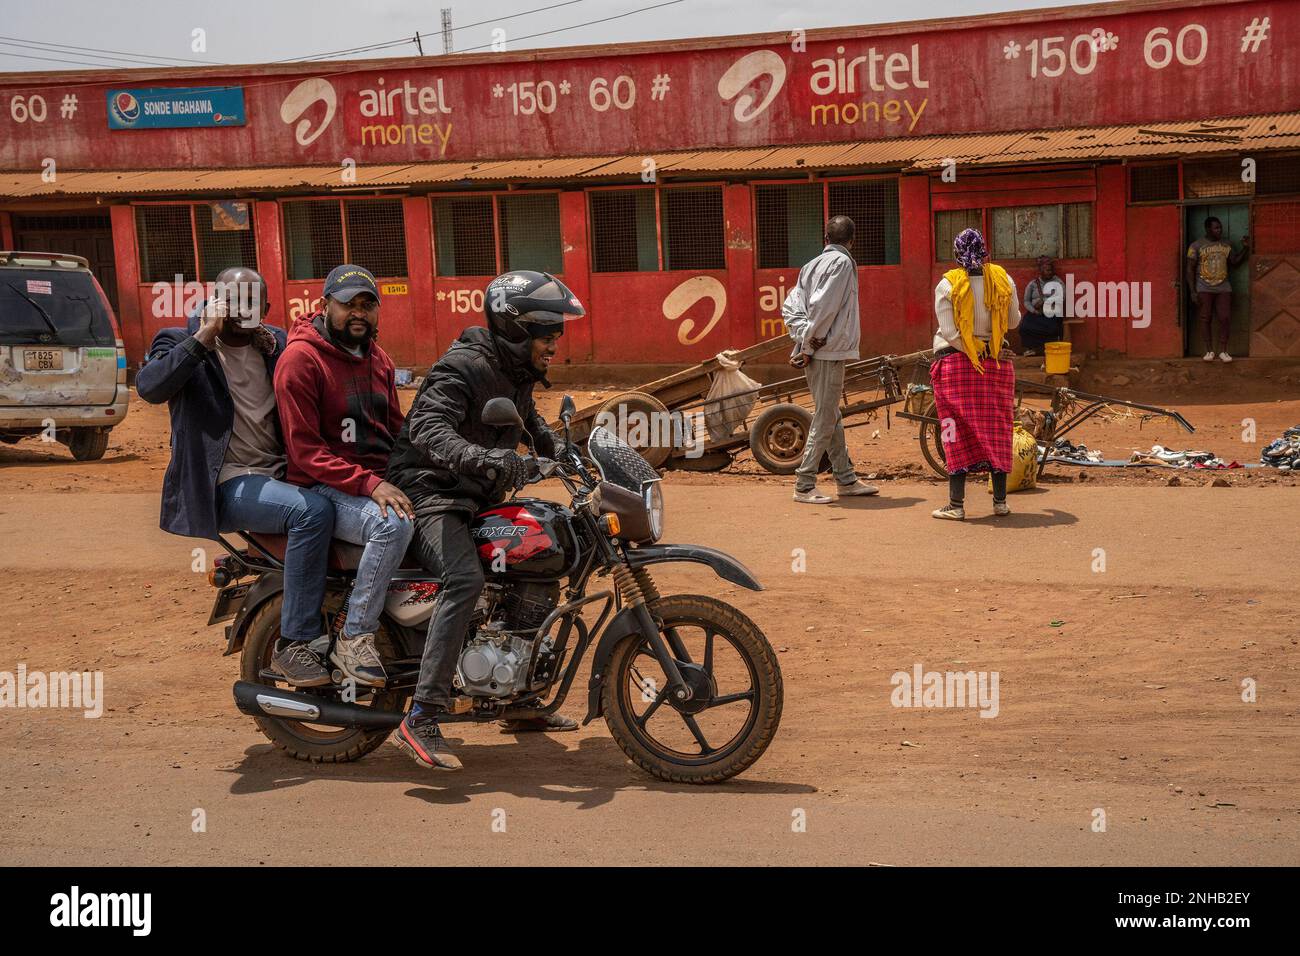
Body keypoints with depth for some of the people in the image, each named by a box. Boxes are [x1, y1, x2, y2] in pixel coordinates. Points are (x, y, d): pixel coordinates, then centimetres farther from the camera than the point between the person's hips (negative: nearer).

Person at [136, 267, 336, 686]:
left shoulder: (277, 344, 18)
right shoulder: (181, 342, 2)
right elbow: (149, 387, -20)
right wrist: (204, 337, -21)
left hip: (280, 472, 7)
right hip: (226, 484, -7)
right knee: (312, 512, -32)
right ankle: (293, 645, -23)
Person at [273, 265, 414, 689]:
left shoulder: (377, 358, 16)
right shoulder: (300, 359, -10)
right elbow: (305, 450, -15)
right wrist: (369, 484, -26)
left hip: (382, 480, 8)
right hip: (326, 489, -8)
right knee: (394, 524, -35)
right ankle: (354, 638, -20)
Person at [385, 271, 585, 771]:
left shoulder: (519, 373, 12)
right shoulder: (463, 367, -18)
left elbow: (530, 422, 33)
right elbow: (427, 428, -34)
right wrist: (484, 459, -50)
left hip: (478, 498, 10)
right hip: (430, 493, -10)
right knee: (466, 579, -32)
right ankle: (421, 719, -32)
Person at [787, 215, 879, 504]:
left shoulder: (812, 265, 15)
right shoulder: (842, 262, -8)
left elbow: (794, 306, 8)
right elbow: (823, 307, -18)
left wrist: (805, 343, -1)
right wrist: (808, 346, -12)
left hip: (816, 352, 9)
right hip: (829, 352, -9)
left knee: (831, 417, 14)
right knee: (824, 419, -6)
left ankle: (846, 479, 22)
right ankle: (804, 486, -4)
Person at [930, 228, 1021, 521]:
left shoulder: (947, 285, -8)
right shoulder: (1003, 280, 0)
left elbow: (950, 333, -14)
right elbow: (1013, 321, 10)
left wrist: (973, 352, -7)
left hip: (955, 363, -3)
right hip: (996, 364, 3)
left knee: (958, 433, 1)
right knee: (996, 431, 11)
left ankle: (956, 504, 1)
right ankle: (1000, 500, 16)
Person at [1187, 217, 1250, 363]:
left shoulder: (1226, 244, 10)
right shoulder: (1197, 246, -2)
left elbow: (1234, 263, 16)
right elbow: (1190, 269, -2)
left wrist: (1245, 248, 2)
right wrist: (1192, 291, -8)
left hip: (1223, 287, 3)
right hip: (1204, 288, -3)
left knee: (1225, 319, -3)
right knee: (1206, 319, 0)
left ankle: (1223, 351, 6)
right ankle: (1209, 350, 10)